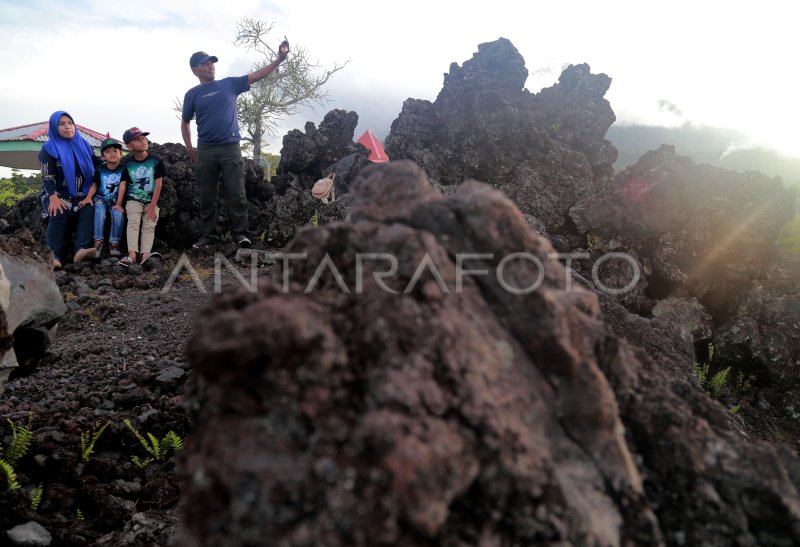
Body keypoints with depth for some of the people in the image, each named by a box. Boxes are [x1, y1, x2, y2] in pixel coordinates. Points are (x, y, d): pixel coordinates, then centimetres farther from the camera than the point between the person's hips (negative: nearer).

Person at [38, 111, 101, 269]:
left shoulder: (83, 145, 12)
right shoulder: (48, 149, 0)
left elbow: (97, 163, 21)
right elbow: (47, 176, -10)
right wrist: (53, 197, -28)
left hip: (81, 193, 3)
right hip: (57, 193, -3)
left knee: (88, 210, -29)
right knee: (58, 214, -33)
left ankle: (81, 250, -46)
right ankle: (55, 256, -44)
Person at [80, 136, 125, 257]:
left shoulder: (122, 169, -3)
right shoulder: (100, 170, 2)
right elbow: (94, 185, 5)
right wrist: (88, 197, -13)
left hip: (115, 200, -1)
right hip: (100, 198, 1)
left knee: (118, 213, -29)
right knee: (100, 211, -29)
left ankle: (114, 242, -19)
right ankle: (98, 241, -25)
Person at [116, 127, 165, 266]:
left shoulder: (156, 160, -6)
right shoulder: (127, 163, -1)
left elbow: (158, 184, -7)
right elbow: (123, 183, -1)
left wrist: (152, 206, -10)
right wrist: (118, 204, -11)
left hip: (151, 201, 0)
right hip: (133, 199, 0)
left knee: (149, 226, -13)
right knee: (133, 222, -18)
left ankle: (145, 255, -25)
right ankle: (132, 254, -31)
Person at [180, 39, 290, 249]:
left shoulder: (229, 84, 9)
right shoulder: (192, 94, 9)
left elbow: (256, 76, 3)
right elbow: (185, 122, 16)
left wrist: (279, 59, -6)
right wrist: (189, 149, 6)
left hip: (230, 148, -1)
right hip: (205, 151, 1)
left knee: (237, 194, -3)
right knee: (206, 197, 5)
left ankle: (240, 233, 4)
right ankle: (208, 235, 13)